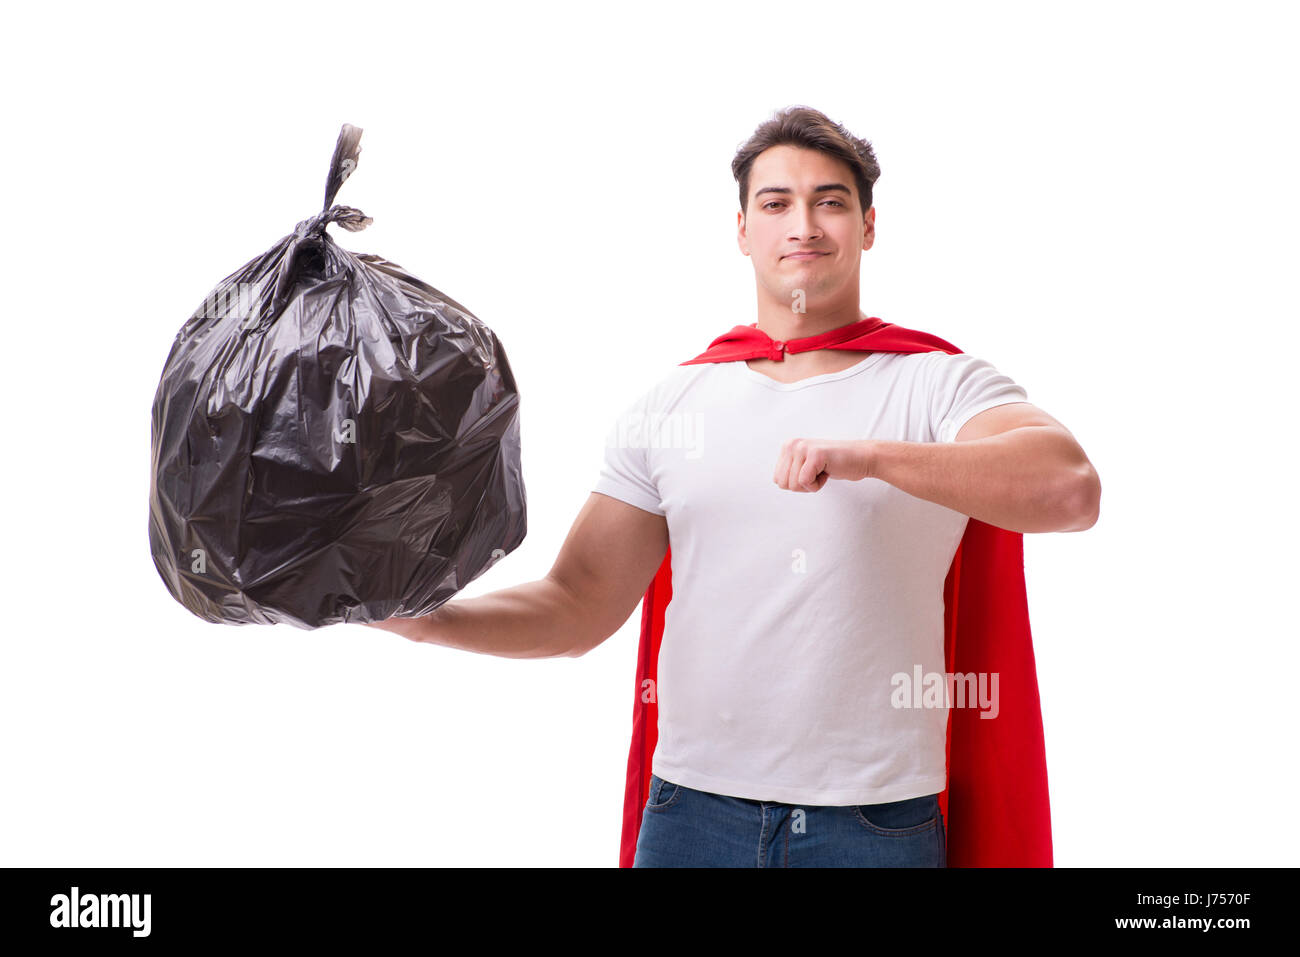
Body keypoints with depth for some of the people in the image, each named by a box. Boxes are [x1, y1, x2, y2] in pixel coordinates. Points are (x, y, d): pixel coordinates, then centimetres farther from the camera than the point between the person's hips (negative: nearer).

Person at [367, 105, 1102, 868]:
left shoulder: (938, 384, -1)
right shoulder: (667, 408, 7)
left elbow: (1072, 491, -20)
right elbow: (577, 608, 6)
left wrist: (870, 455, -28)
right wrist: (425, 618, -10)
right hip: (694, 810, 3)